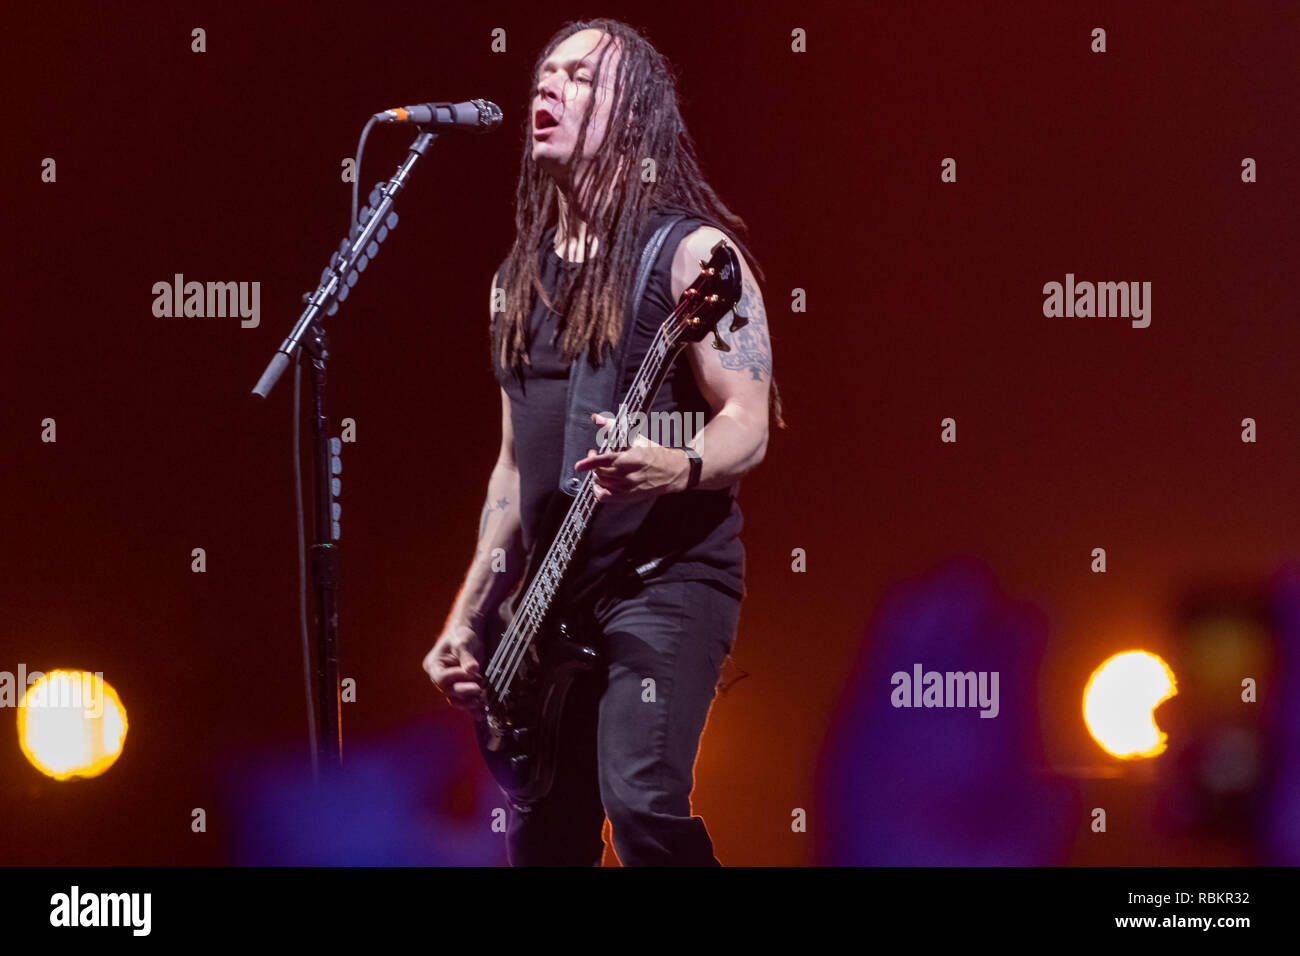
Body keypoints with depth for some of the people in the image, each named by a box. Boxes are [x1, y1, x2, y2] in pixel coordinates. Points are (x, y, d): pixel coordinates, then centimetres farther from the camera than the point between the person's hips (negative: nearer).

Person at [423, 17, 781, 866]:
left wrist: (676, 468, -33)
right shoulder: (522, 276, 16)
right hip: (552, 592, 7)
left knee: (640, 801, -26)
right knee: (543, 839, 6)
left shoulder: (691, 251, -4)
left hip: (666, 575, -7)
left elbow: (748, 426, -11)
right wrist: (468, 619, 15)